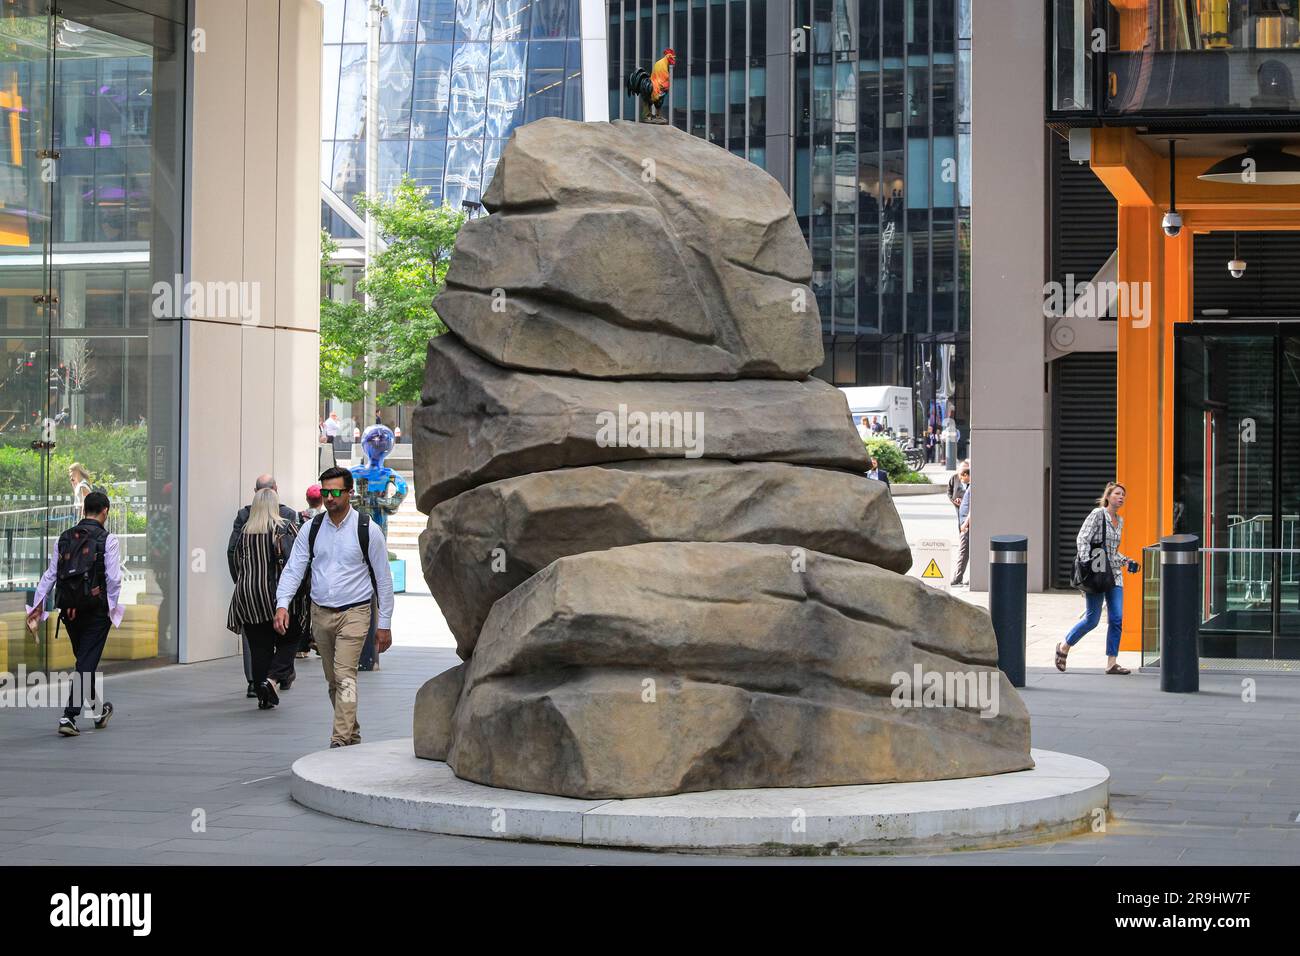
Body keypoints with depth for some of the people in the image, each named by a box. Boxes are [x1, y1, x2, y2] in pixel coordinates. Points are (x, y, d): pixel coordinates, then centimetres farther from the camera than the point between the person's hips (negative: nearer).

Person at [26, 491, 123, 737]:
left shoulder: (64, 538, 7)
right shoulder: (107, 540, -7)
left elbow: (50, 574, 6)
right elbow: (114, 578, -13)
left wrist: (38, 605, 7)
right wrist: (112, 606, -1)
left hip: (69, 610, 5)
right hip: (96, 608, -5)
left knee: (85, 660, 19)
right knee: (86, 663, -3)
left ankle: (98, 711, 33)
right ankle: (69, 717, -12)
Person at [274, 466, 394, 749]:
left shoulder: (367, 530, -6)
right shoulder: (312, 529, 4)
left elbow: (383, 579, -2)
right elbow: (294, 567, 0)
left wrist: (384, 624, -3)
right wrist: (282, 604, -17)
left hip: (354, 612, -5)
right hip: (320, 613, 5)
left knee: (345, 675, -17)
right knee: (332, 680, 12)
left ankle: (340, 741, -21)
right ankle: (352, 734, 27)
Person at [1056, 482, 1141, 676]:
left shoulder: (1120, 521, 15)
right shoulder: (1097, 514, -7)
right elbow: (1082, 539, -14)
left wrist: (1126, 561, 10)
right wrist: (1087, 565, -23)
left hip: (1114, 575, 7)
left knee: (1117, 619, -3)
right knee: (1092, 619, -4)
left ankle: (1112, 663, 0)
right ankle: (1063, 648, 17)